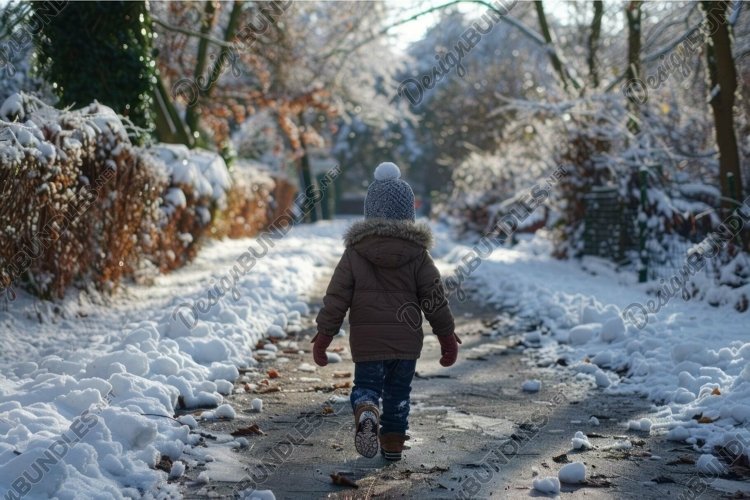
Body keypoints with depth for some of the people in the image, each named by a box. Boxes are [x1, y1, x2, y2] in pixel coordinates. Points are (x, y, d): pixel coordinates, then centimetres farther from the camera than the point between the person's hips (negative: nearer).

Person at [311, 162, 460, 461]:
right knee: (398, 393, 15)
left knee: (365, 386, 7)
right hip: (407, 341, 1)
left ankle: (367, 414, -25)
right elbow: (435, 299, -1)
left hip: (367, 342, -1)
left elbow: (336, 298, -5)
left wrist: (323, 336, 2)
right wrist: (448, 337, 9)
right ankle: (393, 444, 17)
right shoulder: (418, 254, -2)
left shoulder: (354, 253, -3)